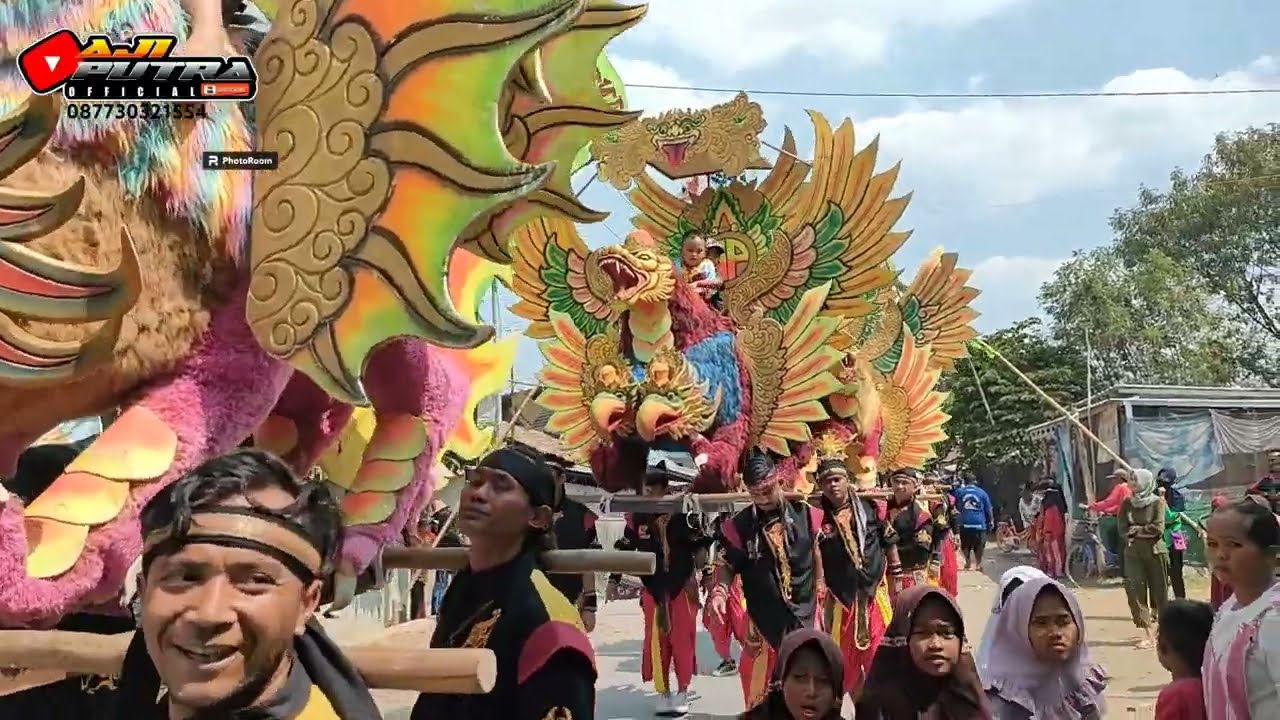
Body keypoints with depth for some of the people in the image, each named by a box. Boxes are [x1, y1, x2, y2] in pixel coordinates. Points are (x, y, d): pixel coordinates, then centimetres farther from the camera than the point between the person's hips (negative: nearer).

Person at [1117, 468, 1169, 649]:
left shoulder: (1157, 502, -5)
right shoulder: (1127, 503, 6)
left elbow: (1158, 529, -14)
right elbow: (1123, 530, -1)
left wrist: (1136, 530, -6)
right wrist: (1146, 530, -10)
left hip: (1155, 552, -3)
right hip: (1133, 553, 3)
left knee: (1159, 592, 6)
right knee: (1135, 591, -6)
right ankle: (1146, 634, -3)